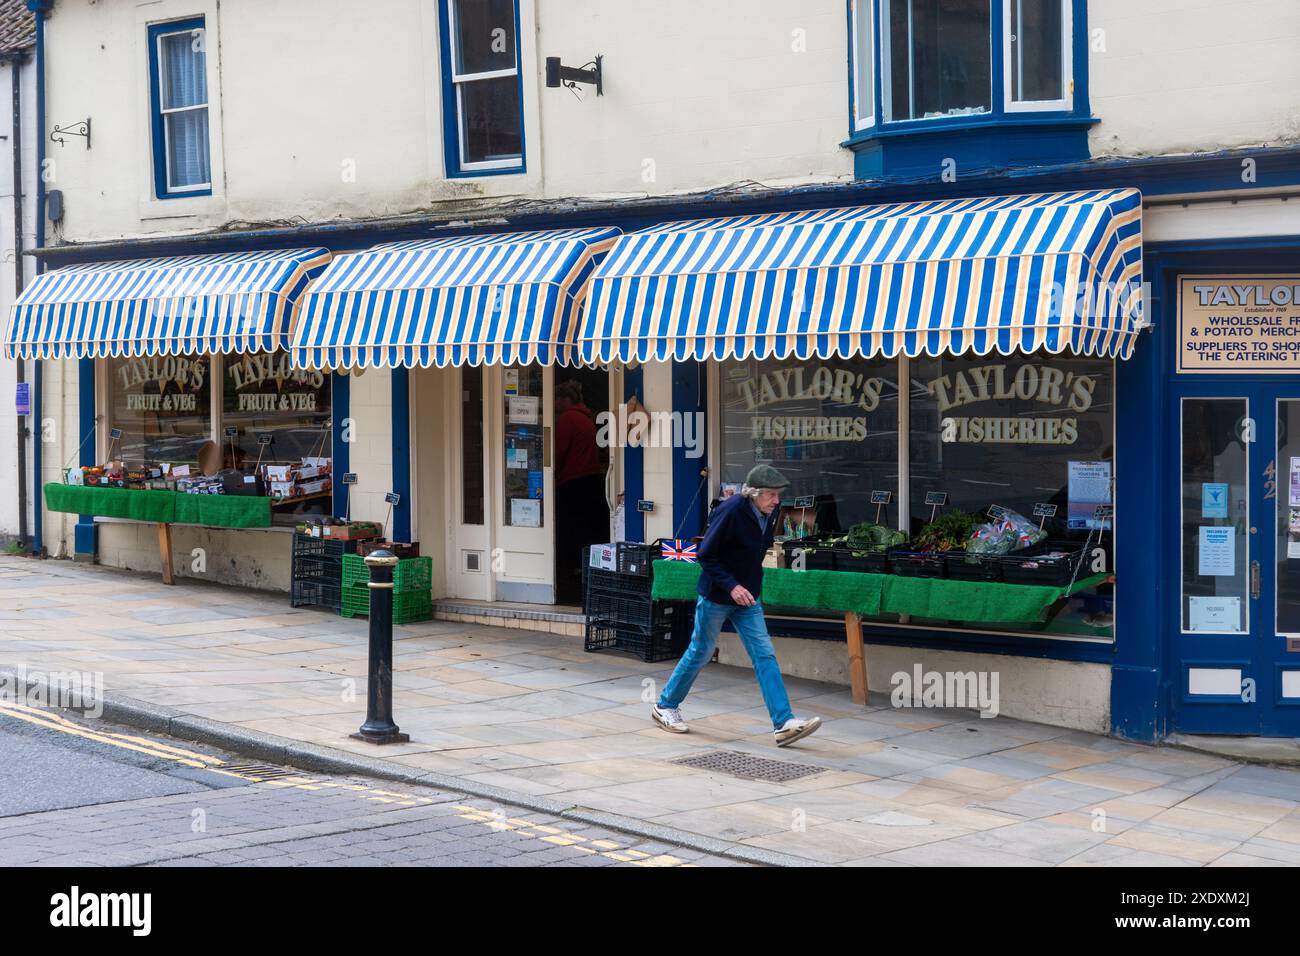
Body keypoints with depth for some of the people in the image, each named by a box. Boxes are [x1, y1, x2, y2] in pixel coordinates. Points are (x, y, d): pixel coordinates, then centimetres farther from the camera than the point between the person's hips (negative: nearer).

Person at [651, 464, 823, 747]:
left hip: (747, 598, 6)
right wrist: (731, 586, -26)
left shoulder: (768, 514, 0)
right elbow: (706, 556, -20)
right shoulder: (730, 511, -22)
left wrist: (751, 587, 14)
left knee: (765, 656, -5)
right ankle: (665, 706, 27)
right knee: (700, 653, 7)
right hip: (716, 596, -6)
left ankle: (783, 724, -9)